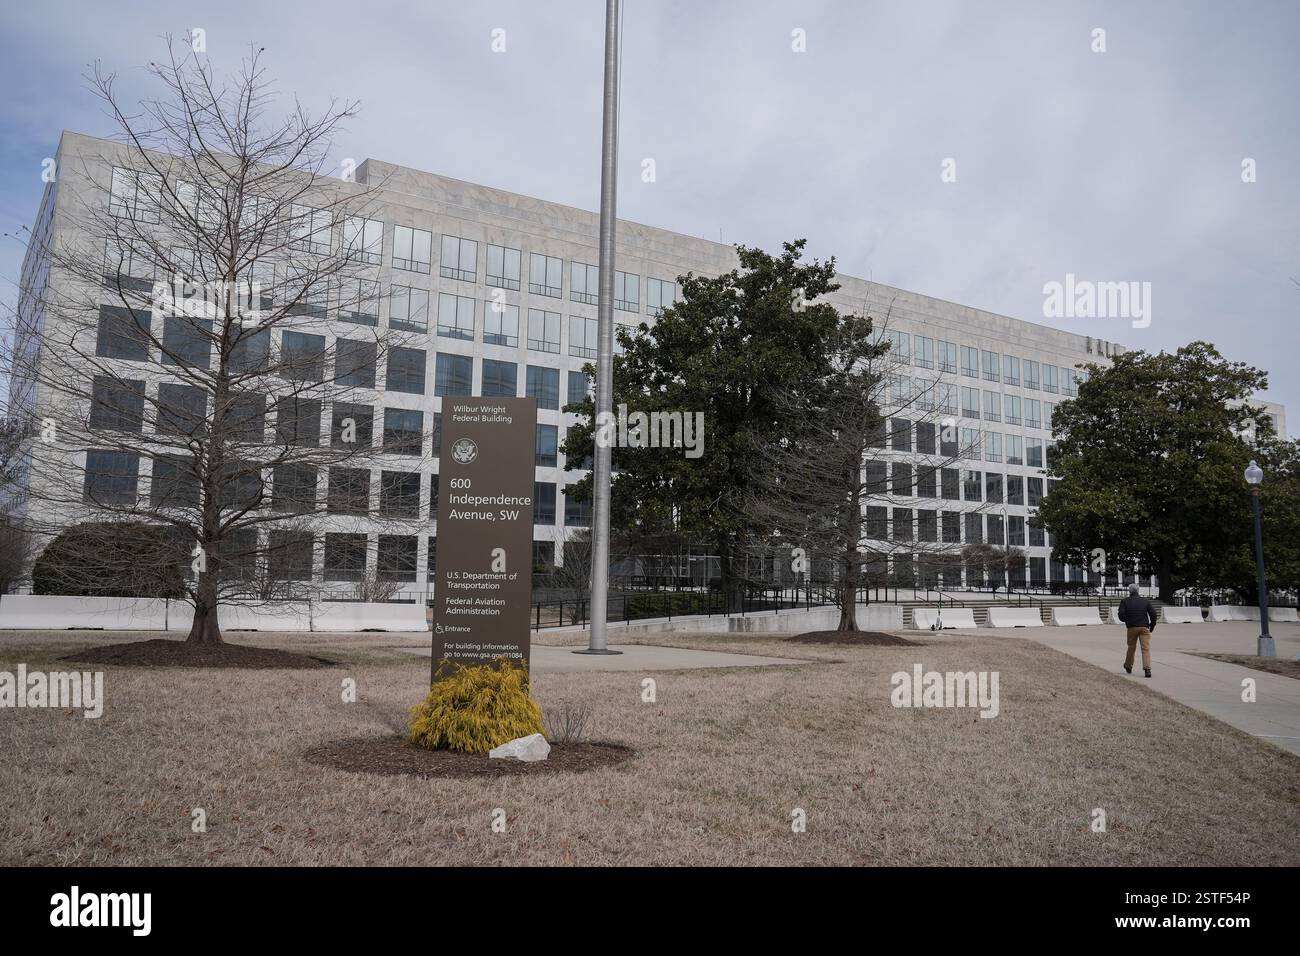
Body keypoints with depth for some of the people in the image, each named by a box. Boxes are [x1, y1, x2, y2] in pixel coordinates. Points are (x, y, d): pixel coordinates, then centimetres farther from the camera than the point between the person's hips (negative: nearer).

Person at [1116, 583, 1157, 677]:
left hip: (1132, 627, 0)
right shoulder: (1145, 601, 6)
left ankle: (1128, 666, 29)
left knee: (1131, 647, 16)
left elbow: (1121, 614, -9)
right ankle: (1147, 669, -19)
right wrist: (1152, 625, 10)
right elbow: (1153, 613, -2)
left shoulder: (1125, 601, 3)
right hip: (1144, 627, 0)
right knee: (1146, 648, -5)